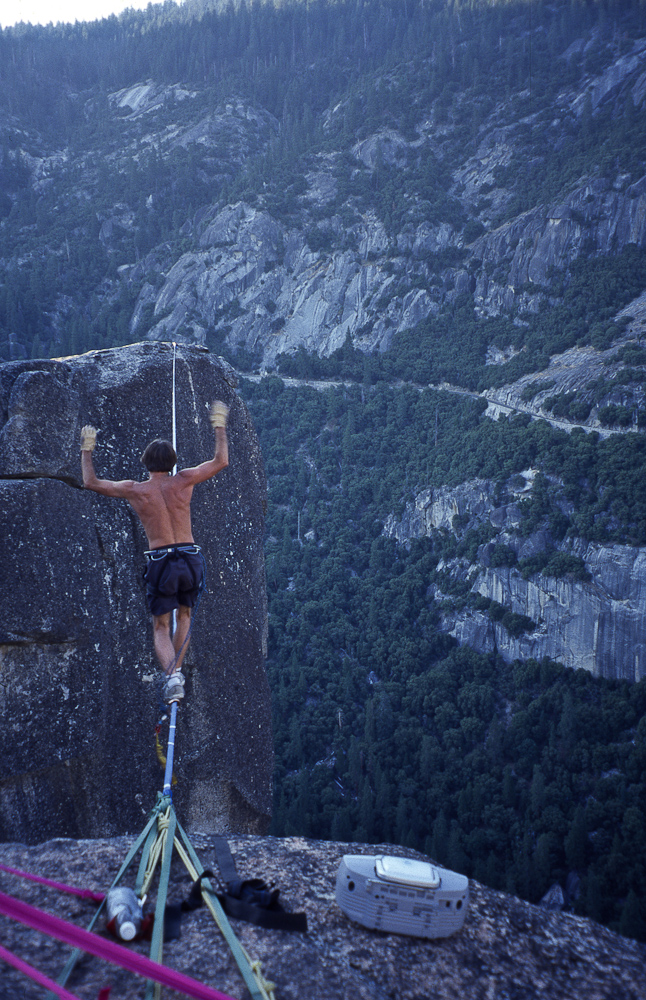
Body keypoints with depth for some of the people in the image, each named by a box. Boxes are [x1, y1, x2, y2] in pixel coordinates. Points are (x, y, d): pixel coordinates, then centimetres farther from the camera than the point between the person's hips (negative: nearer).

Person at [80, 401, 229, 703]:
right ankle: (176, 670, 22)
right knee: (184, 615, 25)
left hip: (160, 562, -1)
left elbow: (90, 482, 11)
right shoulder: (182, 481, -1)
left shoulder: (134, 490, -1)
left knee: (161, 627, 9)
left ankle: (172, 674, -15)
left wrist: (87, 449, 23)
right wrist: (219, 426, 18)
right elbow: (221, 462, 8)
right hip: (191, 558, 1)